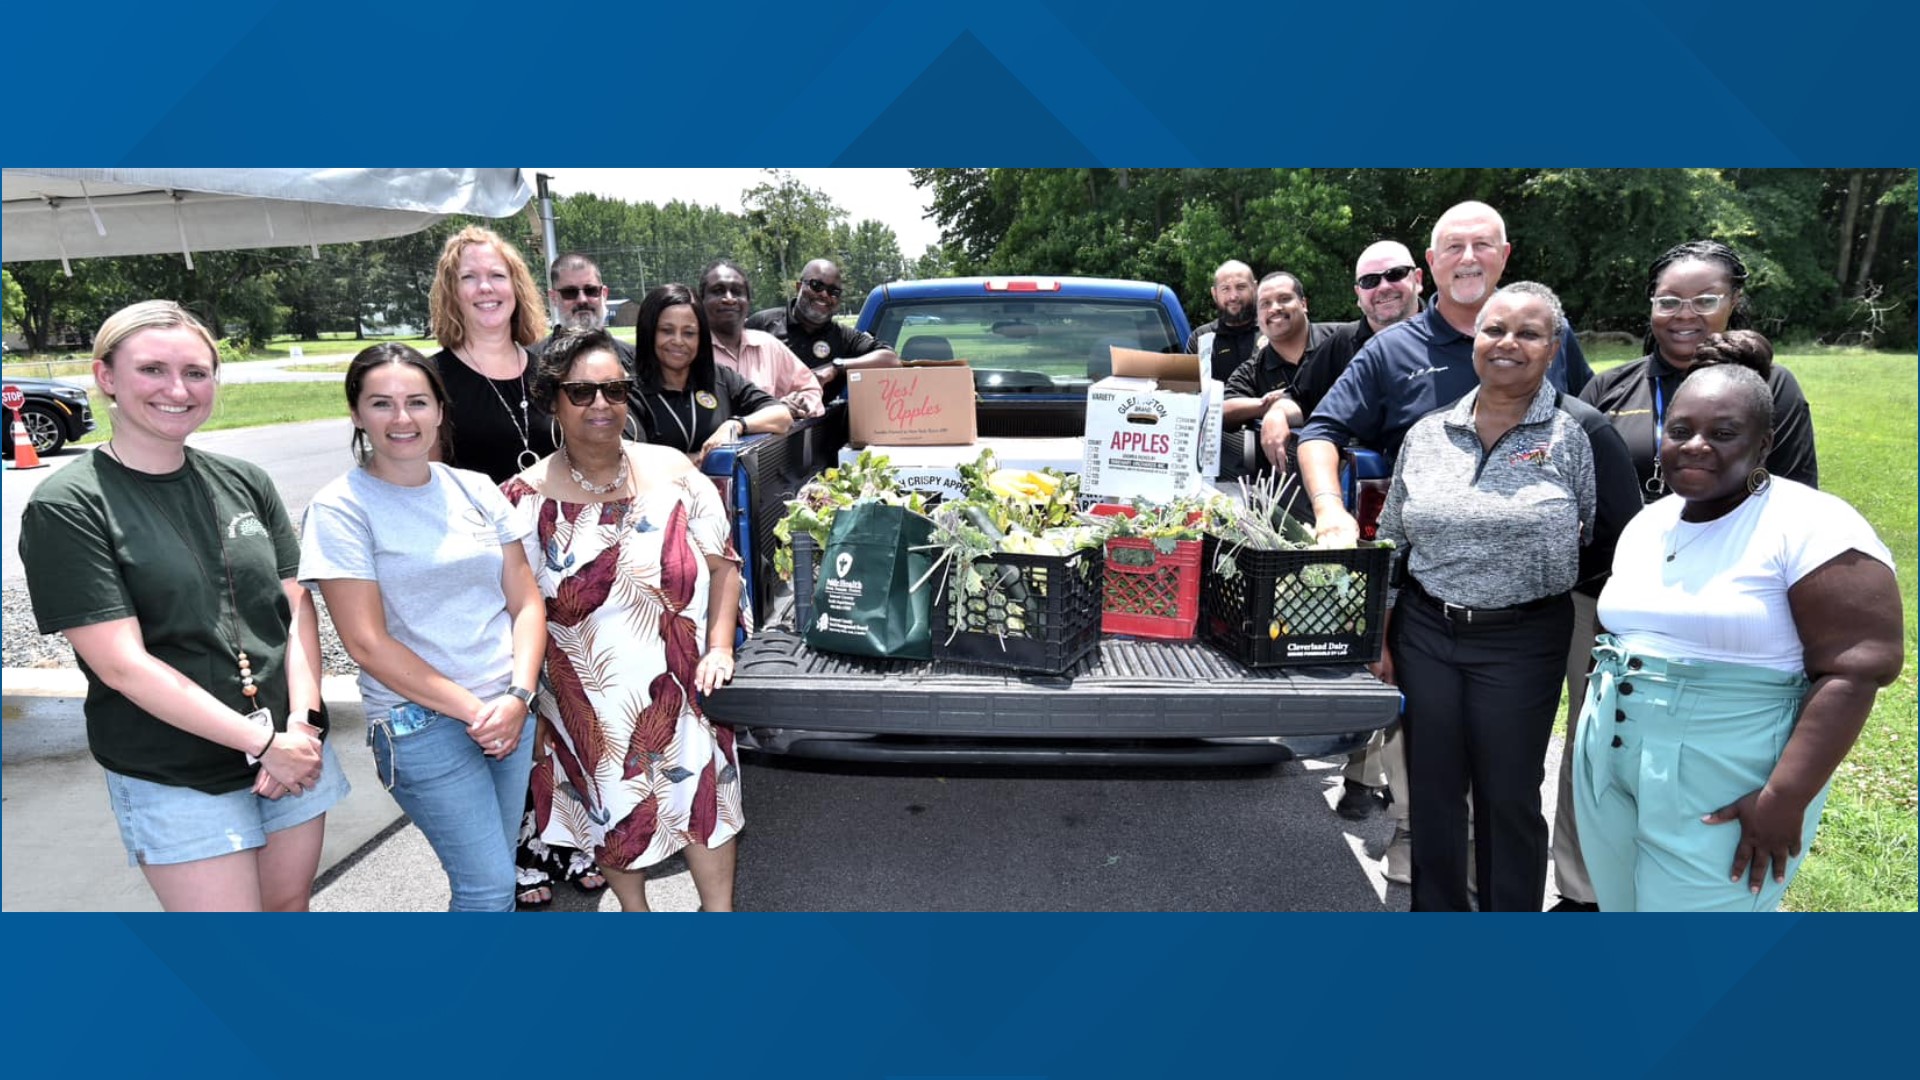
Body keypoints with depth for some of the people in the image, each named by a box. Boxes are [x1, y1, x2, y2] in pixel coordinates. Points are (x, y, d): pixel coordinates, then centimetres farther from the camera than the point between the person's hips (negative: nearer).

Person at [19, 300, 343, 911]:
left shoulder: (245, 483, 5)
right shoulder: (65, 509, -10)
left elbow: (298, 608, 4)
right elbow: (123, 665, -15)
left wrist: (302, 723, -10)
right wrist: (264, 742, -16)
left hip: (295, 754, 5)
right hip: (176, 784, -4)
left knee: (290, 904, 18)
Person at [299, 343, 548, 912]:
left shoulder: (476, 490, 6)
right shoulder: (340, 508, -7)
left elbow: (526, 602, 6)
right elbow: (367, 643, -11)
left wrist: (518, 697, -9)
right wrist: (473, 709, -12)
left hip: (512, 710, 5)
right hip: (422, 724, -4)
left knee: (490, 875, 12)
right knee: (490, 887, -2)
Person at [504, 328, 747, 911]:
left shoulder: (671, 471, -4)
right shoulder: (527, 499, -7)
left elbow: (723, 562, 2)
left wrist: (719, 647, -7)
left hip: (682, 688, 1)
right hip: (588, 704, 0)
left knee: (705, 801, 9)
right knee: (612, 815, 15)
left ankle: (720, 911, 30)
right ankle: (634, 910, 40)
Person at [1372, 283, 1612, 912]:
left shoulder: (1576, 435, -7)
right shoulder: (1427, 434, 3)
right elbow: (1390, 543, 9)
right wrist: (1378, 638, 7)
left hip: (1520, 641, -3)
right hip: (1424, 631, 3)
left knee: (1508, 797, 9)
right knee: (1431, 788, 12)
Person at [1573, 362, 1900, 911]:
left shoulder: (1811, 528, -12)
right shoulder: (1645, 525, 9)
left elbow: (1857, 669, -17)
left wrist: (1784, 799, -21)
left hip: (1720, 799, -6)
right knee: (1622, 905, 18)